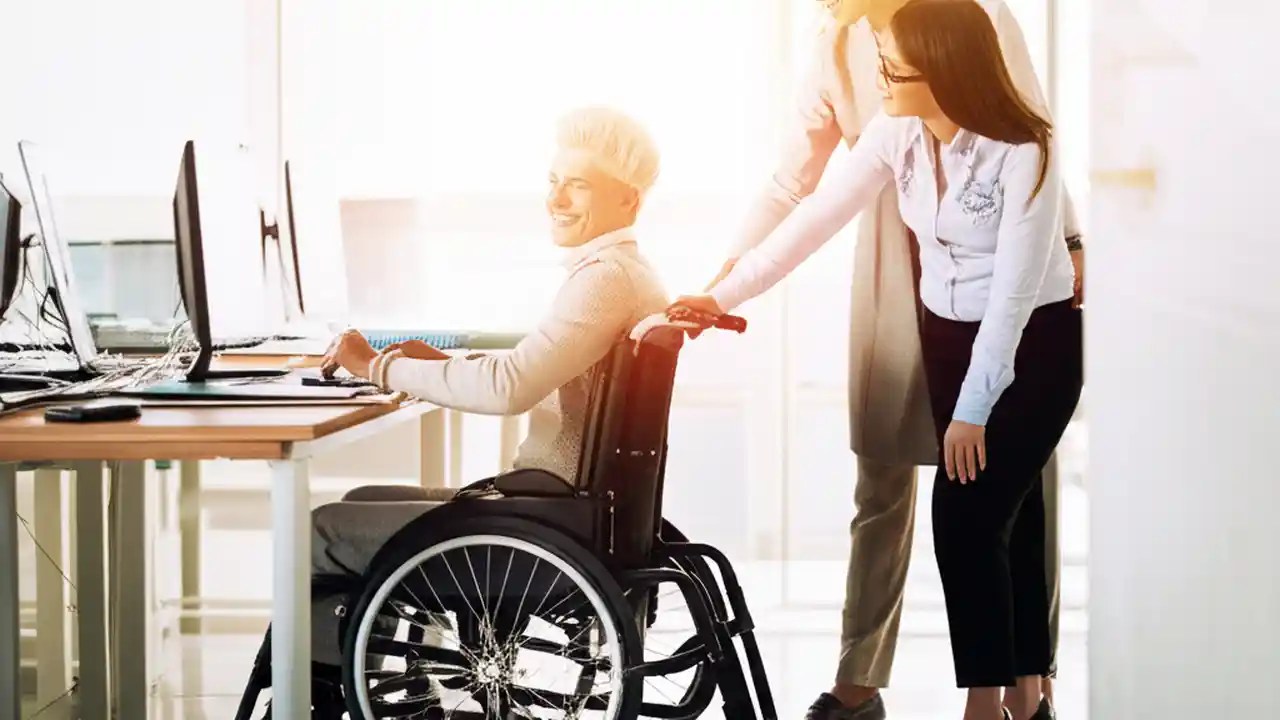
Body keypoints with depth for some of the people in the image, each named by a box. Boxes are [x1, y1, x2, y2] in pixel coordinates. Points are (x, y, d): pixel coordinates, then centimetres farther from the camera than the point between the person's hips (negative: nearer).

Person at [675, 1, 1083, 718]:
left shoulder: (1023, 154, -25)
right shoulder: (896, 135, -7)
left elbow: (1015, 291, -22)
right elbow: (813, 219, -5)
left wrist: (972, 411, -19)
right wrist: (721, 296, -10)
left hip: (1036, 343, -6)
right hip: (948, 334, 6)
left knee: (965, 514, -13)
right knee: (1001, 511, 12)